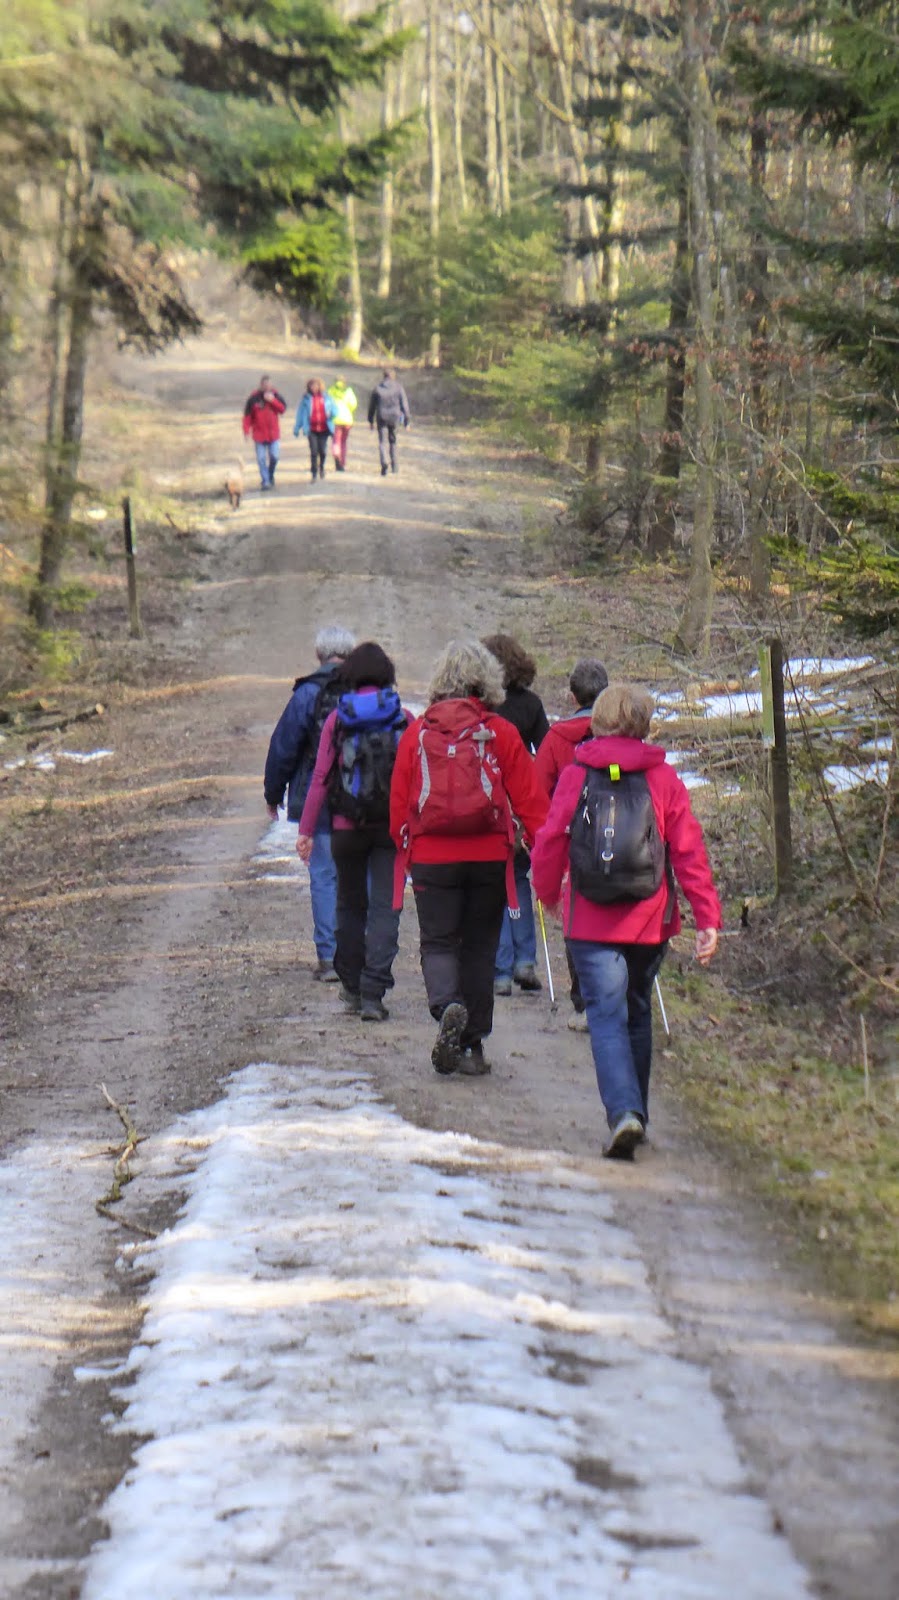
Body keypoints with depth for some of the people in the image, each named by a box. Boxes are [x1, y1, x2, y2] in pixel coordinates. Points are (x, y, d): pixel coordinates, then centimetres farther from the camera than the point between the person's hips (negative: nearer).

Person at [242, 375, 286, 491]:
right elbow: (247, 415, -2)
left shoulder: (275, 395, 3)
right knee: (261, 458, -2)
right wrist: (246, 431, -8)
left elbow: (283, 408, -6)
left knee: (274, 456, -2)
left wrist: (273, 400, -18)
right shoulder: (253, 398, -4)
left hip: (273, 433, 1)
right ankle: (265, 481, 3)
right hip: (259, 434, -1)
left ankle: (271, 476, 23)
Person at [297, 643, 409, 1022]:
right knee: (385, 907, -1)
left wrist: (306, 829, 1)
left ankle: (352, 987, 21)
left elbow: (320, 776, -2)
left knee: (350, 905, 16)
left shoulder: (337, 719, -1)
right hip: (392, 825, -1)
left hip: (347, 826, 1)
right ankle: (373, 993, -12)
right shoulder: (403, 718, -1)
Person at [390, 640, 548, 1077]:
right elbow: (529, 800, -1)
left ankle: (448, 1005, -25)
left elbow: (399, 801, 5)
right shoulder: (501, 733, -3)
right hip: (489, 857, 1)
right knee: (479, 946, 12)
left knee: (437, 942, 6)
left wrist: (404, 847, 19)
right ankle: (471, 1044, 14)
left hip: (431, 857, 0)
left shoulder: (417, 732, -1)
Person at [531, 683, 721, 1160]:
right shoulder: (663, 779, 0)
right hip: (649, 922, 2)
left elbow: (549, 842, 2)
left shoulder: (575, 777, -2)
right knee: (638, 1014, 18)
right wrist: (708, 918, -1)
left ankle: (624, 1111, -24)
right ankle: (634, 1115, 26)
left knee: (607, 1017, -4)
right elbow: (689, 851, -3)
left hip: (590, 923, -2)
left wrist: (547, 891, 21)